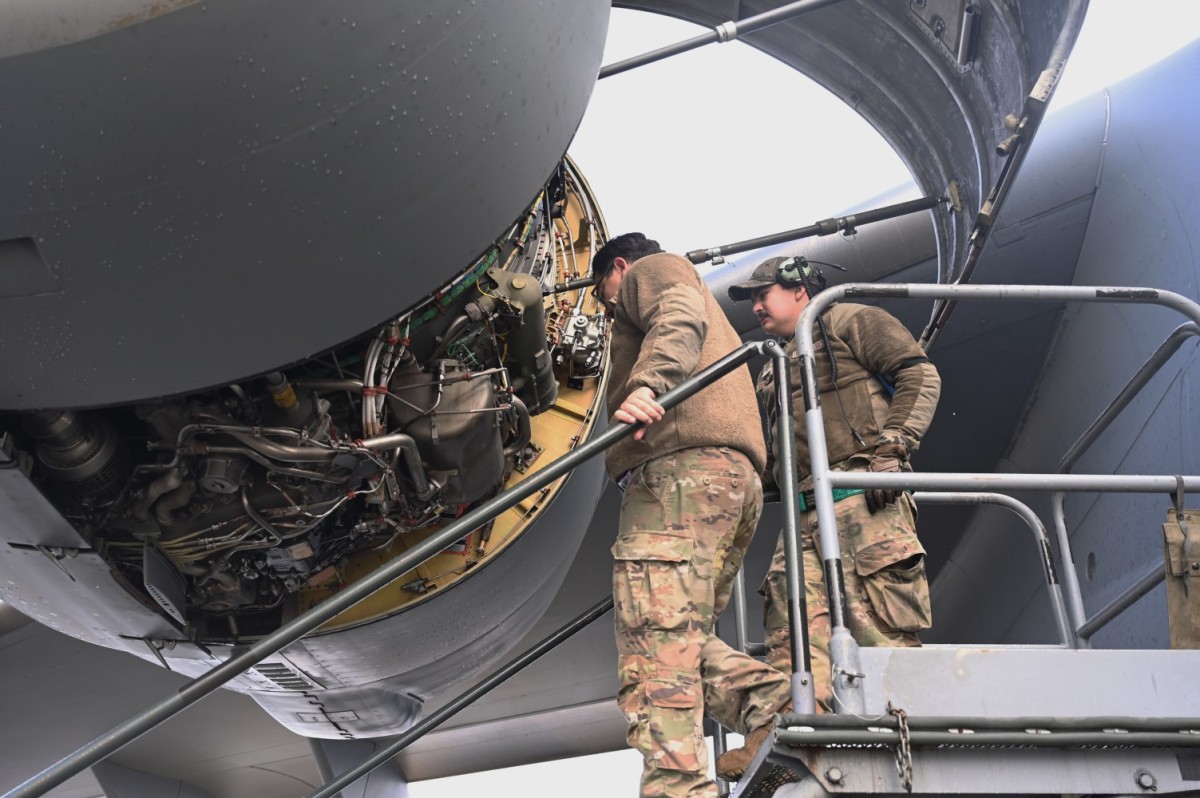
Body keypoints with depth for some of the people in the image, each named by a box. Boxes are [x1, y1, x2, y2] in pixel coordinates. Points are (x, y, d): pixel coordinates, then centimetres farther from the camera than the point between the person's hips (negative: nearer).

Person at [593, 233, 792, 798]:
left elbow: (680, 314, -9)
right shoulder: (718, 329, 42)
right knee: (683, 635, 10)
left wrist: (647, 384, -26)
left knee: (656, 638, -19)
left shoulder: (651, 269, 15)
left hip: (681, 466, -10)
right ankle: (774, 704, -10)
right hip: (739, 477, 10)